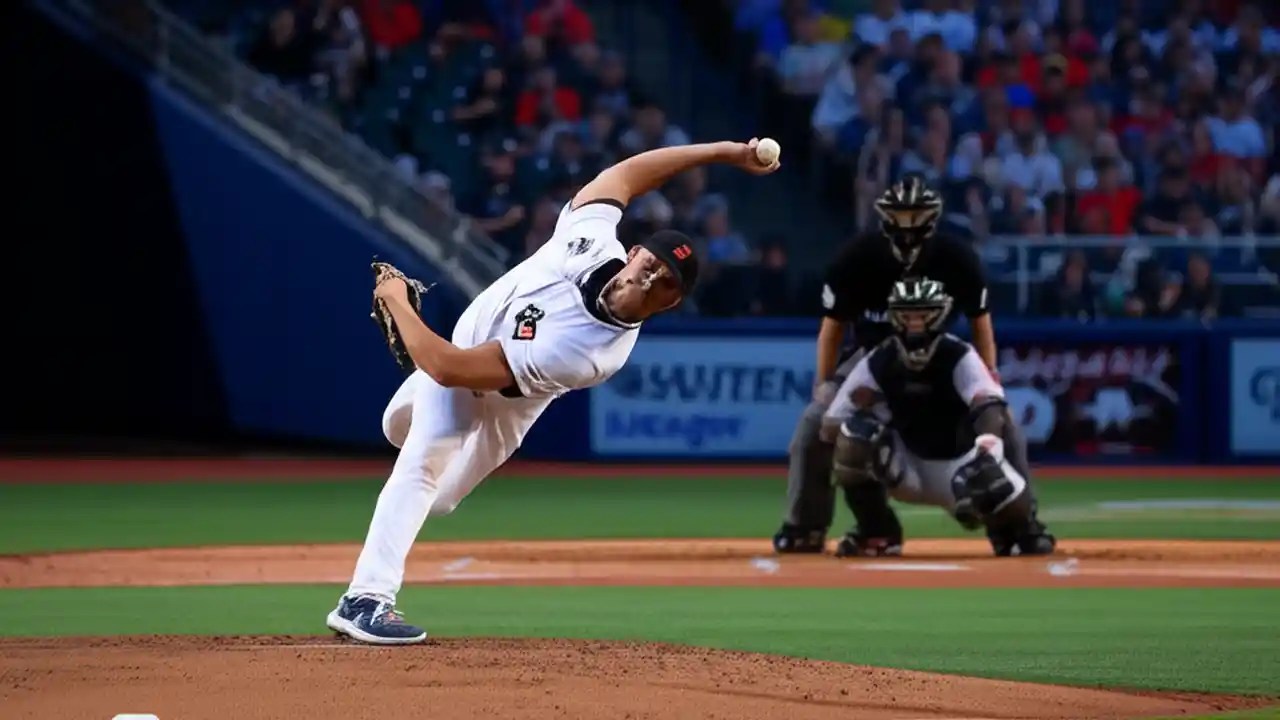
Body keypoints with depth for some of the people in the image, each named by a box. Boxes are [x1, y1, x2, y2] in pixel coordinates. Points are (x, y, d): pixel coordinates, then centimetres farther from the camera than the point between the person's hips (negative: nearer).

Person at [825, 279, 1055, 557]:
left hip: (958, 462, -2)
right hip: (910, 466, 2)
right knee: (854, 434, -26)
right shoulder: (877, 363, -11)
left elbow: (990, 408, -37)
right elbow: (834, 421, -8)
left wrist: (984, 451, -55)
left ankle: (1023, 531, 6)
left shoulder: (959, 357, -19)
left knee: (994, 484, -35)